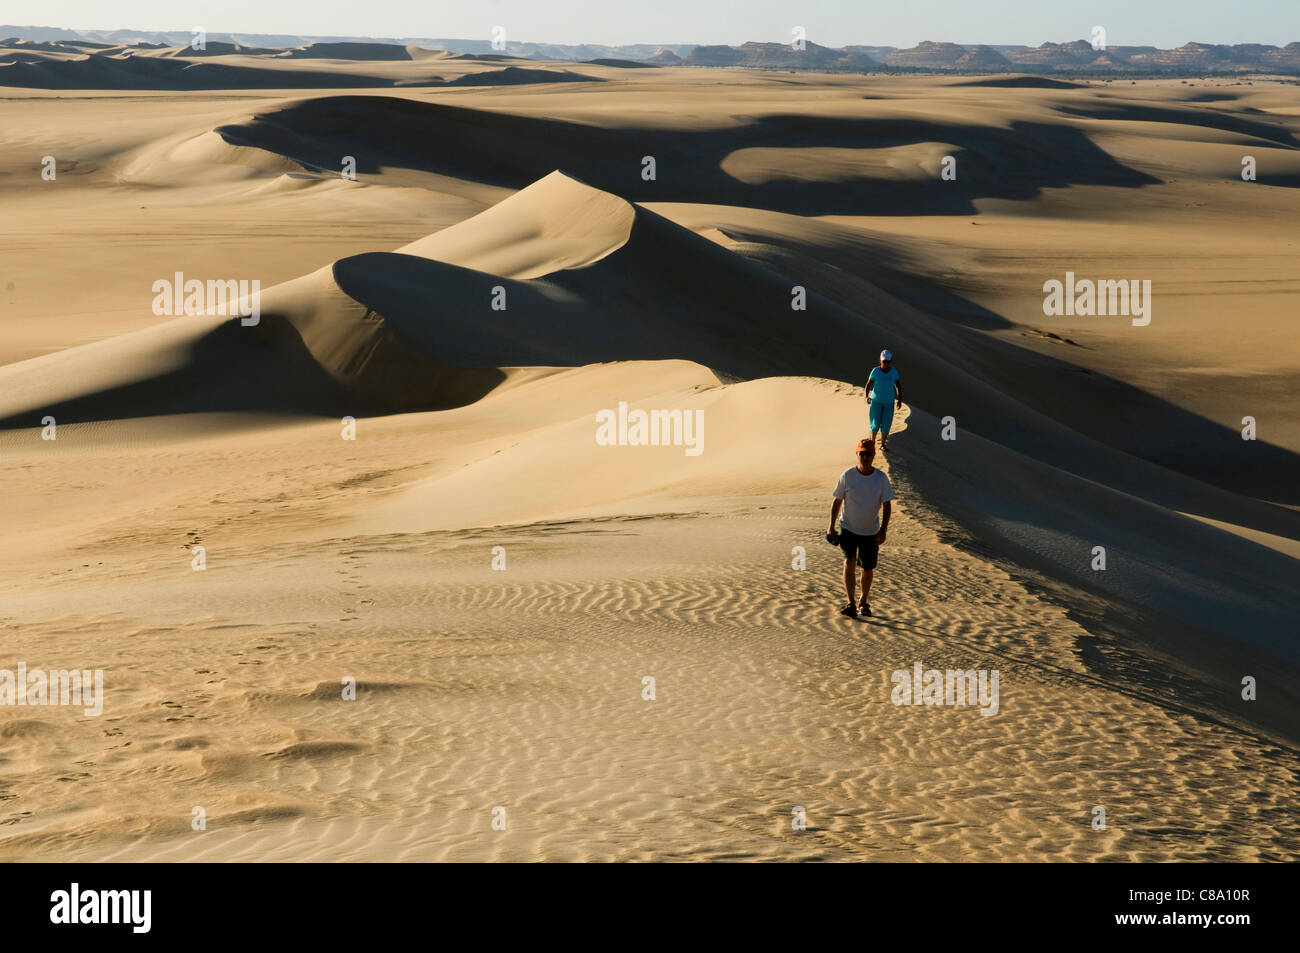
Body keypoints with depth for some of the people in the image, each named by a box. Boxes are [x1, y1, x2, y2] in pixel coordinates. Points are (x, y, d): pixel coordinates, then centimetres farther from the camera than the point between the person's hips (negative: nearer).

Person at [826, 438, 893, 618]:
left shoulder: (881, 478, -7)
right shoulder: (847, 475, -7)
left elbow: (886, 505, -4)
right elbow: (837, 501, 2)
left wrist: (883, 530, -14)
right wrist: (831, 527, -1)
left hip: (871, 532, 1)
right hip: (849, 528, -1)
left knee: (868, 569, 9)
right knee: (849, 562, -18)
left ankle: (864, 603, 30)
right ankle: (851, 604, -18)